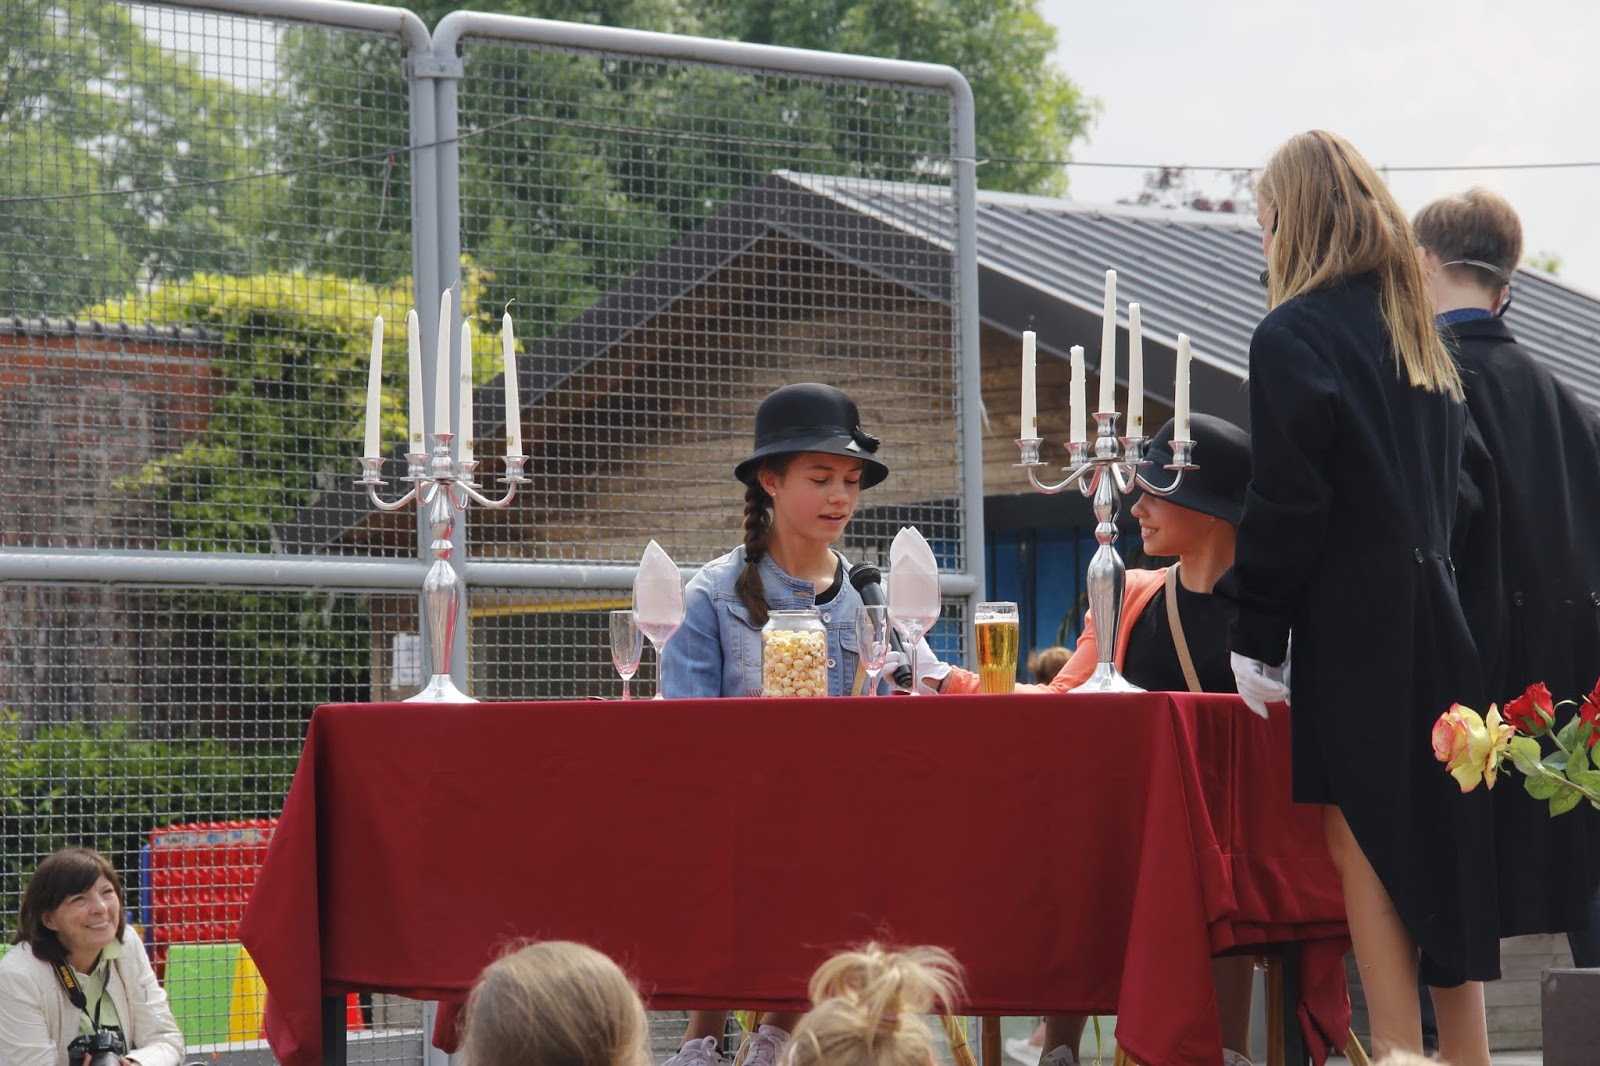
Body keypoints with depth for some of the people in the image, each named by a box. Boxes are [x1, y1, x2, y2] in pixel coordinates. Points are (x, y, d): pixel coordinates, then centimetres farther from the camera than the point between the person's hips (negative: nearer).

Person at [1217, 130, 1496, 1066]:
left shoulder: (1293, 336, -9)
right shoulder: (1419, 336, 14)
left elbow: (1288, 503, -14)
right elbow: (1450, 487, 16)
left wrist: (1256, 633, -8)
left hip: (1353, 627, -7)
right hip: (1439, 621, 7)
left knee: (1363, 846, -5)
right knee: (1446, 848, 10)